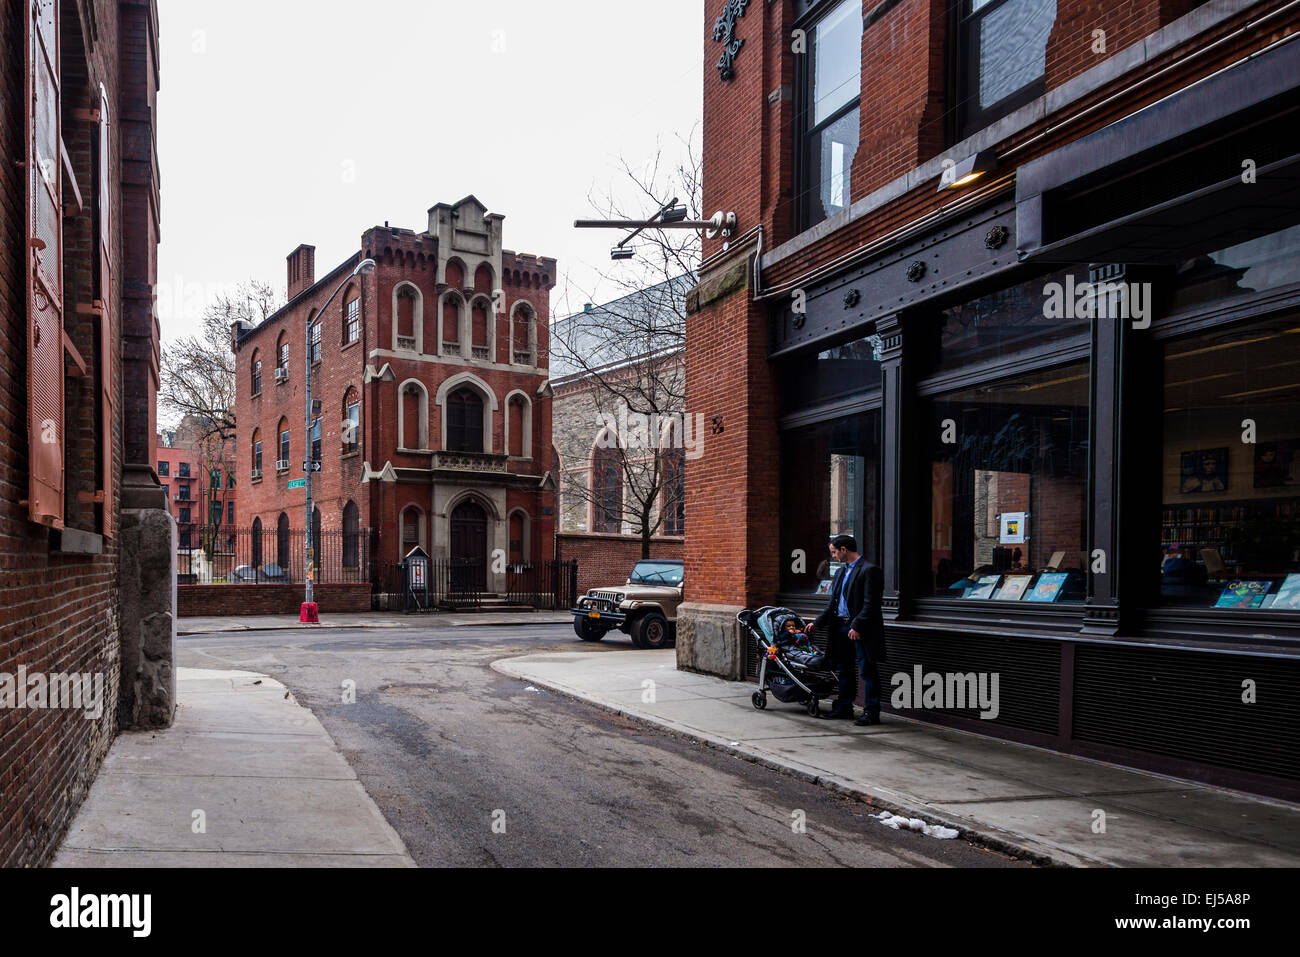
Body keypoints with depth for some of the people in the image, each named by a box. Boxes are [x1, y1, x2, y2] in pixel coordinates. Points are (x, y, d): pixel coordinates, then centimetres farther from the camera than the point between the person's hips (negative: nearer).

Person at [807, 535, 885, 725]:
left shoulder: (870, 570, -11)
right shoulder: (841, 572, 17)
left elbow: (870, 604, -18)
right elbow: (832, 603, 22)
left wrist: (857, 627, -23)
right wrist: (818, 623, 17)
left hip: (862, 630, -9)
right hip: (841, 627, 9)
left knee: (867, 671, -2)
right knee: (844, 670, 14)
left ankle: (871, 712, 3)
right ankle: (844, 707, 24)